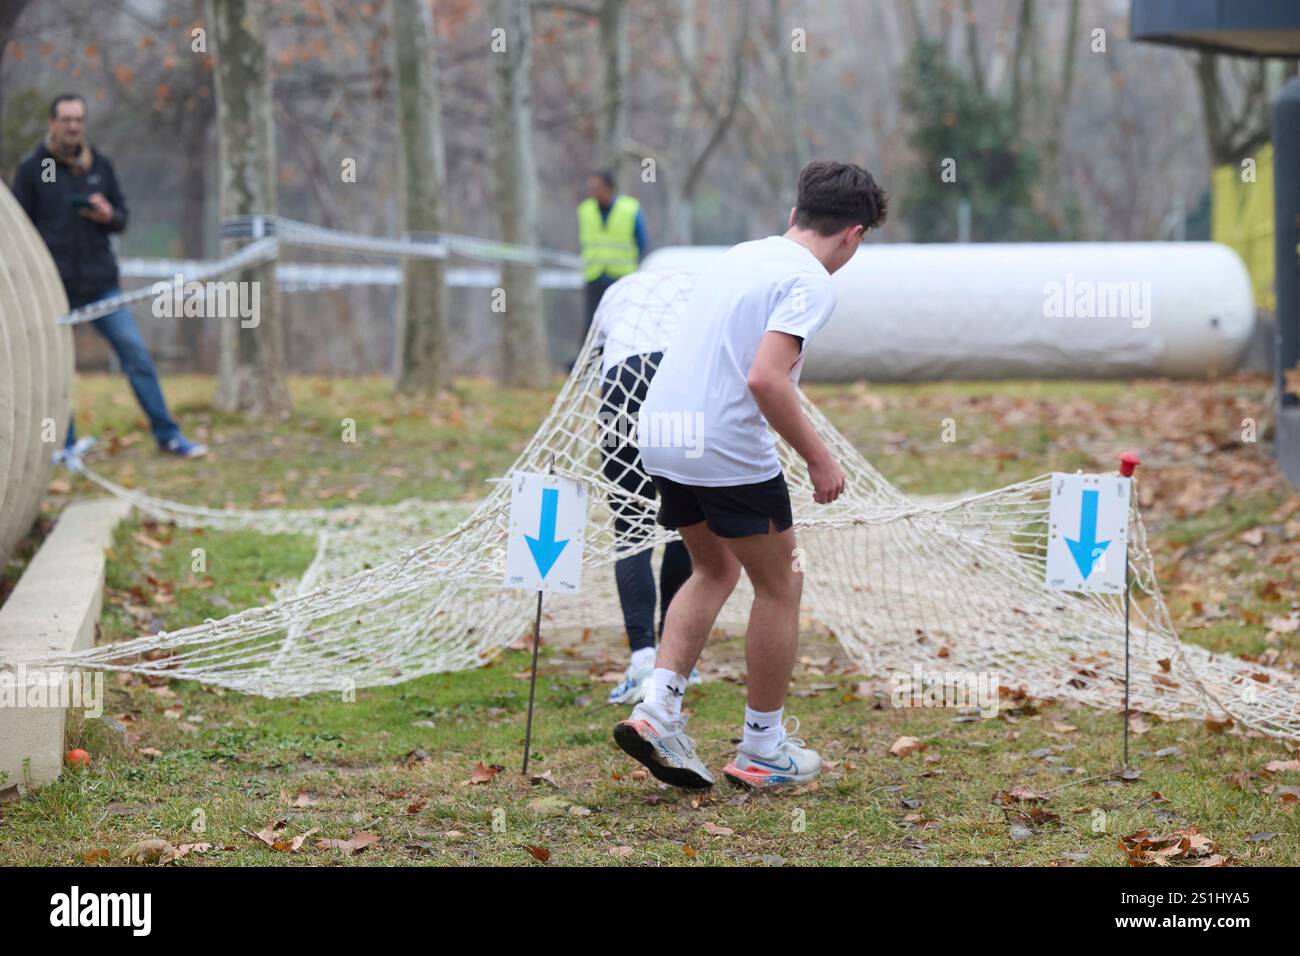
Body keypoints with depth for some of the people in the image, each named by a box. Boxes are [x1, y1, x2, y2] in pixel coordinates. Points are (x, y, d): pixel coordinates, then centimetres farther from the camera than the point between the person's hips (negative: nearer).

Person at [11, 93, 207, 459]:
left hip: (101, 282, 3)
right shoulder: (32, 168, -1)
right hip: (54, 287, -3)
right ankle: (65, 447, 12)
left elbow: (122, 218, 16)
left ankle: (167, 435, 2)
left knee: (136, 353, -3)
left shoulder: (100, 165, 10)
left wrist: (108, 215, -8)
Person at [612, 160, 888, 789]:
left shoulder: (742, 256, 14)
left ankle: (658, 708, 11)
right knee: (780, 585, 10)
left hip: (661, 433, 8)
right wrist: (819, 458, -14)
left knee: (715, 570, 25)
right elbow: (765, 379, -23)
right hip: (728, 451, -8)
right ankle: (763, 748, 18)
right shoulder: (810, 282, -11)